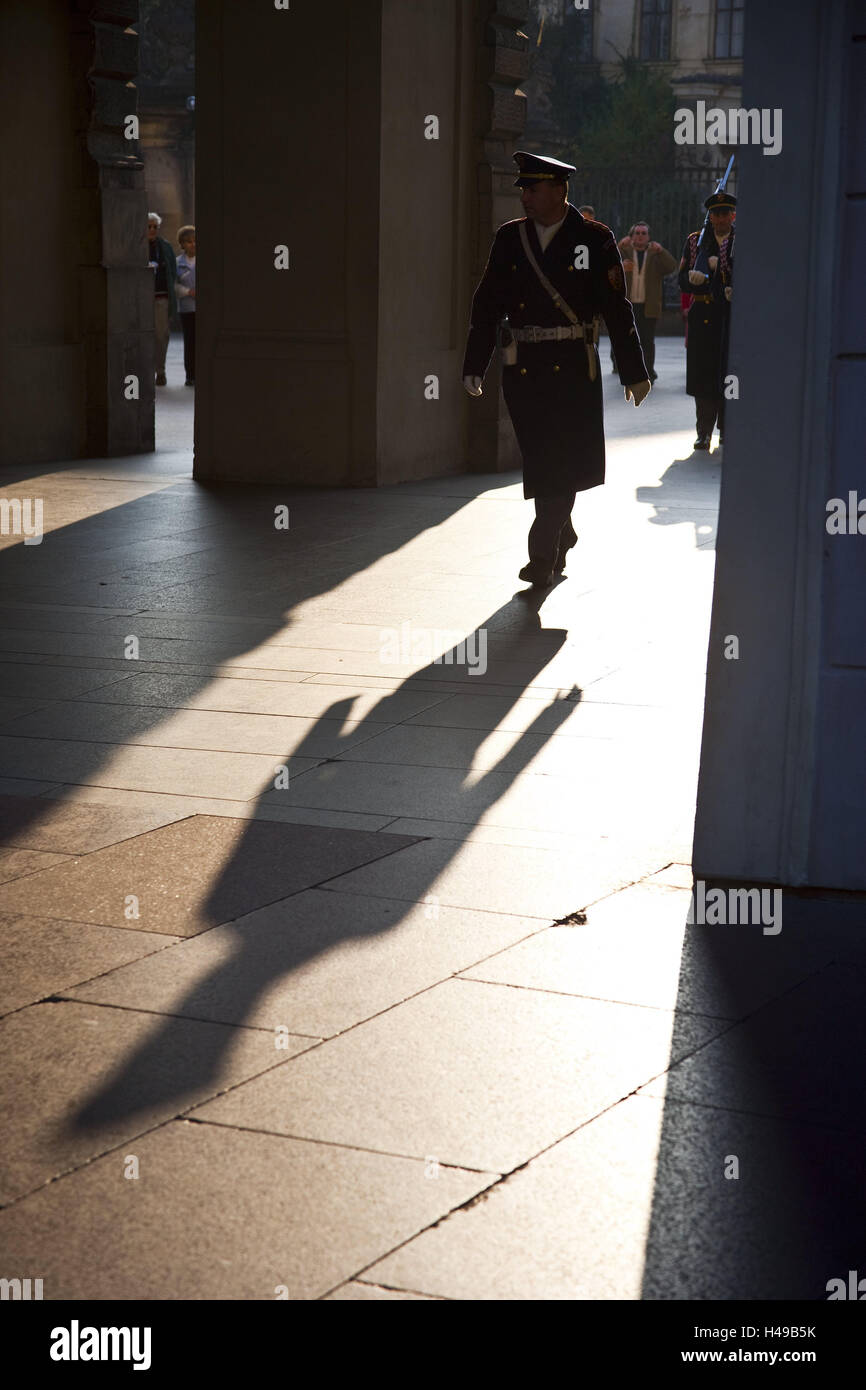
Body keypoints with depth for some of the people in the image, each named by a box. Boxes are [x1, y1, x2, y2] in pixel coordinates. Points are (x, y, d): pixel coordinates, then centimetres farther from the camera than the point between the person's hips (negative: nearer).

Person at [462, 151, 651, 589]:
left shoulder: (594, 240, -2)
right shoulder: (509, 238, 8)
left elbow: (617, 308, 0)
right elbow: (487, 304, 11)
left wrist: (634, 372, 0)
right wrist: (474, 366, 9)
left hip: (572, 369, -3)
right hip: (522, 368, 3)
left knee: (562, 463, -6)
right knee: (539, 462, 8)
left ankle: (544, 558, -1)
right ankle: (561, 537, 30)